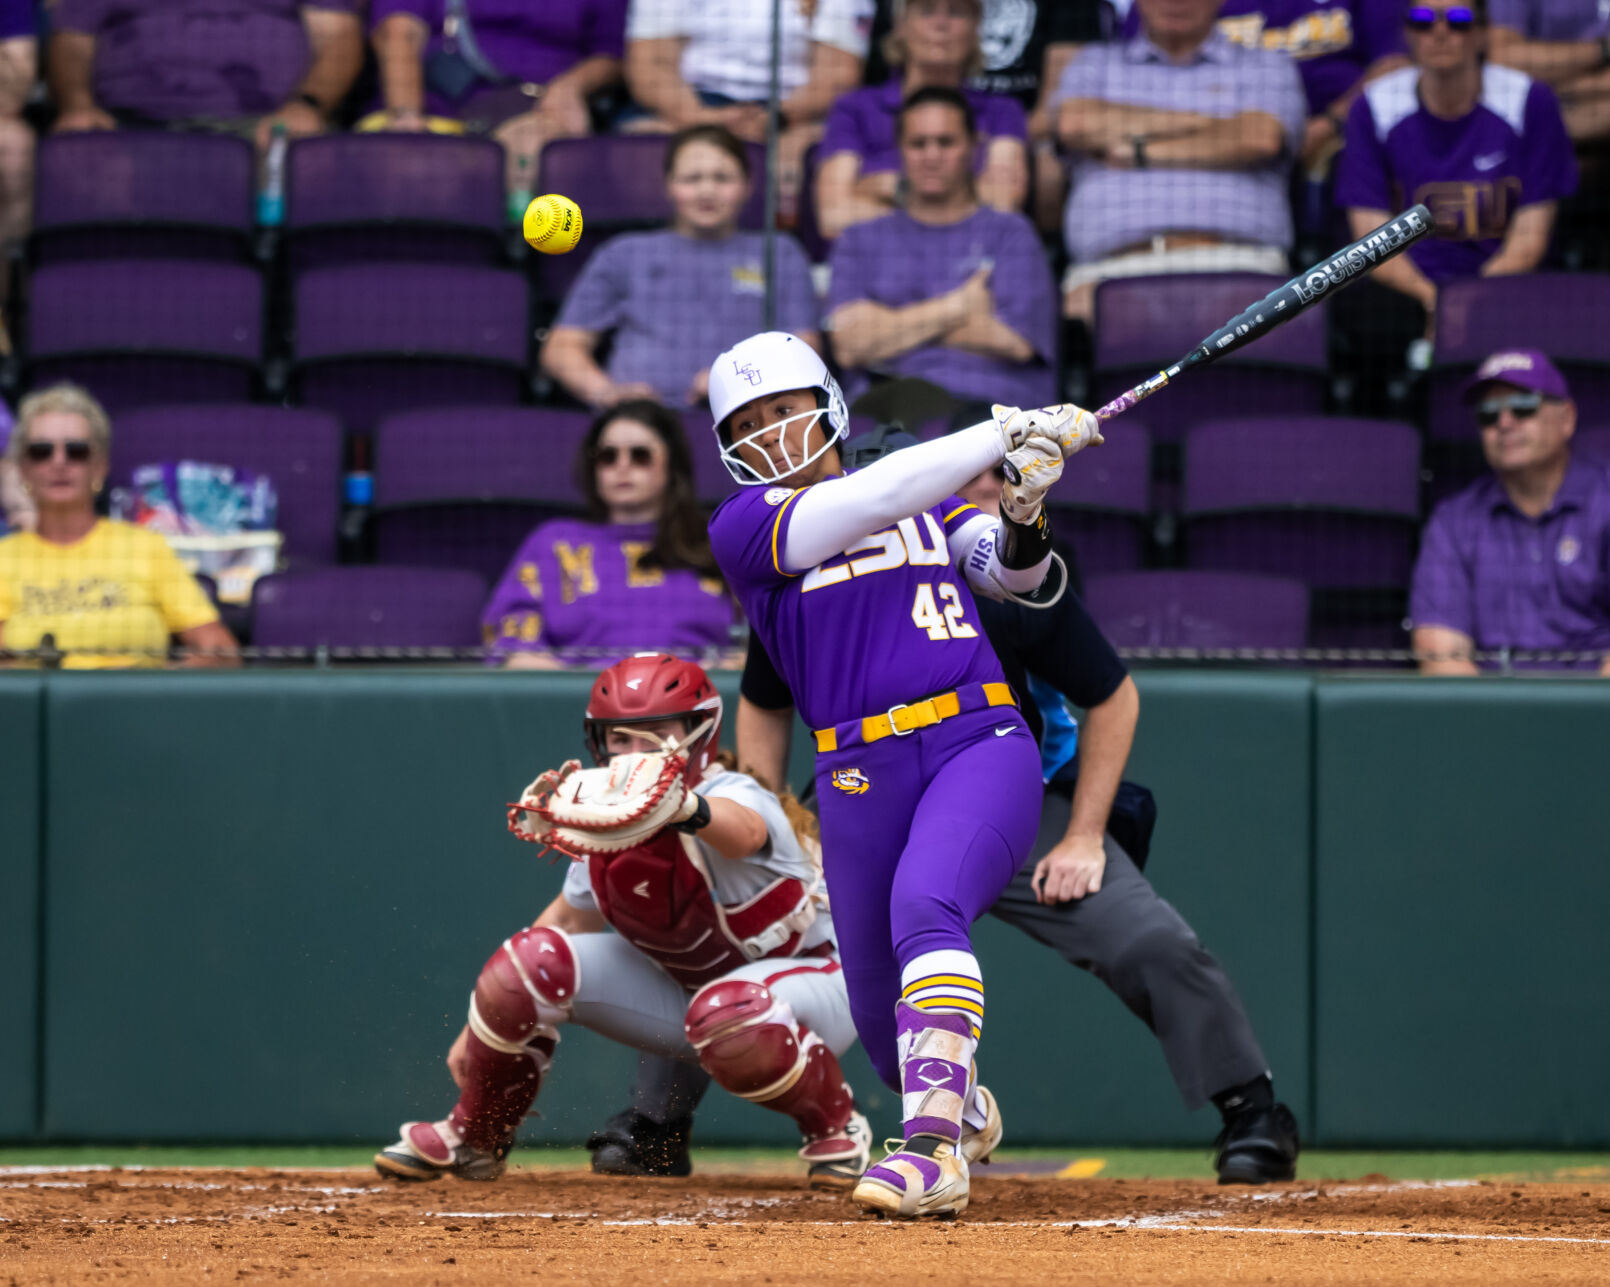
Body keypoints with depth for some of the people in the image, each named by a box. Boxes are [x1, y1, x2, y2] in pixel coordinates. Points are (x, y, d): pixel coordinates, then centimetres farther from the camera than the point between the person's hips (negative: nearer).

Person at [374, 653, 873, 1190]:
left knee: (729, 1014, -41)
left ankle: (835, 1128, -11)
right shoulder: (603, 820, -8)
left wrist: (689, 811, -78)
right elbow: (572, 918, 6)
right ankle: (472, 1137, 11)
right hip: (682, 986, 6)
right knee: (527, 959, -11)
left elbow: (743, 831, -54)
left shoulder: (735, 794, -28)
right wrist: (483, 1025, 6)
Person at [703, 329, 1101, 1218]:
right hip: (859, 776, 1)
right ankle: (964, 1110, 44)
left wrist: (1023, 515, -14)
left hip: (981, 743, -1)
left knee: (924, 908, -30)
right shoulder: (743, 527, 2)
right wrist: (1008, 432, -14)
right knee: (879, 1014, 9)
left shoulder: (928, 501, 16)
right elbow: (870, 501, -12)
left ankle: (935, 1149, -39)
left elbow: (1013, 574, 8)